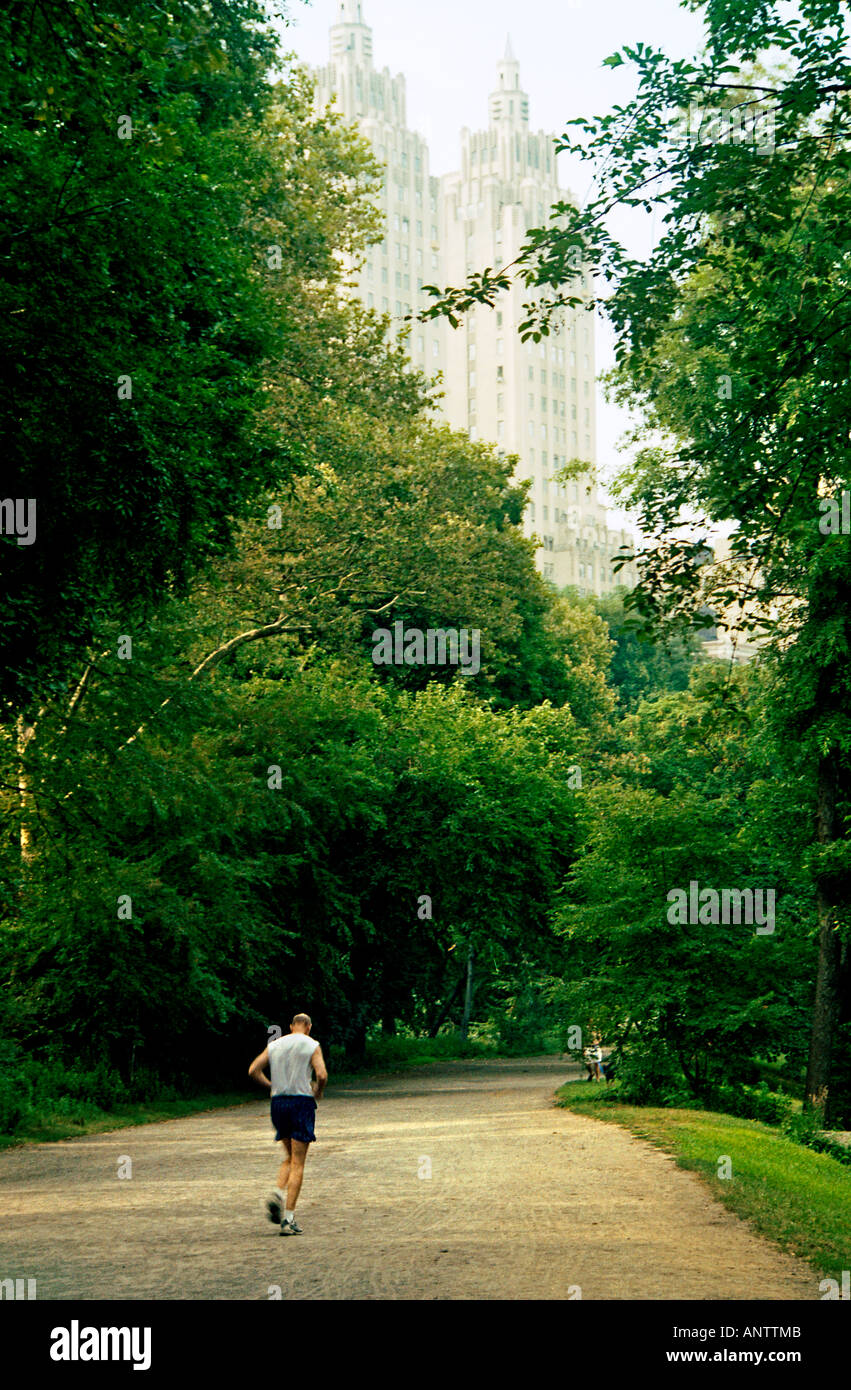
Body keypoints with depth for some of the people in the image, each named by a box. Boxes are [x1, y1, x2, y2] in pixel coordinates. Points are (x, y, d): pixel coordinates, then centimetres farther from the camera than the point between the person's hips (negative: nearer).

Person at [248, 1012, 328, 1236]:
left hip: (278, 1101, 4)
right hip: (302, 1101, -4)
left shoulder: (275, 1045, 12)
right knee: (298, 1163, -2)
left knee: (291, 1157, 21)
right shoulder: (312, 1046, 0)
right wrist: (318, 1092, 7)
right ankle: (289, 1219, -8)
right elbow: (322, 1075, -12)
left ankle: (278, 1193, -6)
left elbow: (253, 1070, 5)